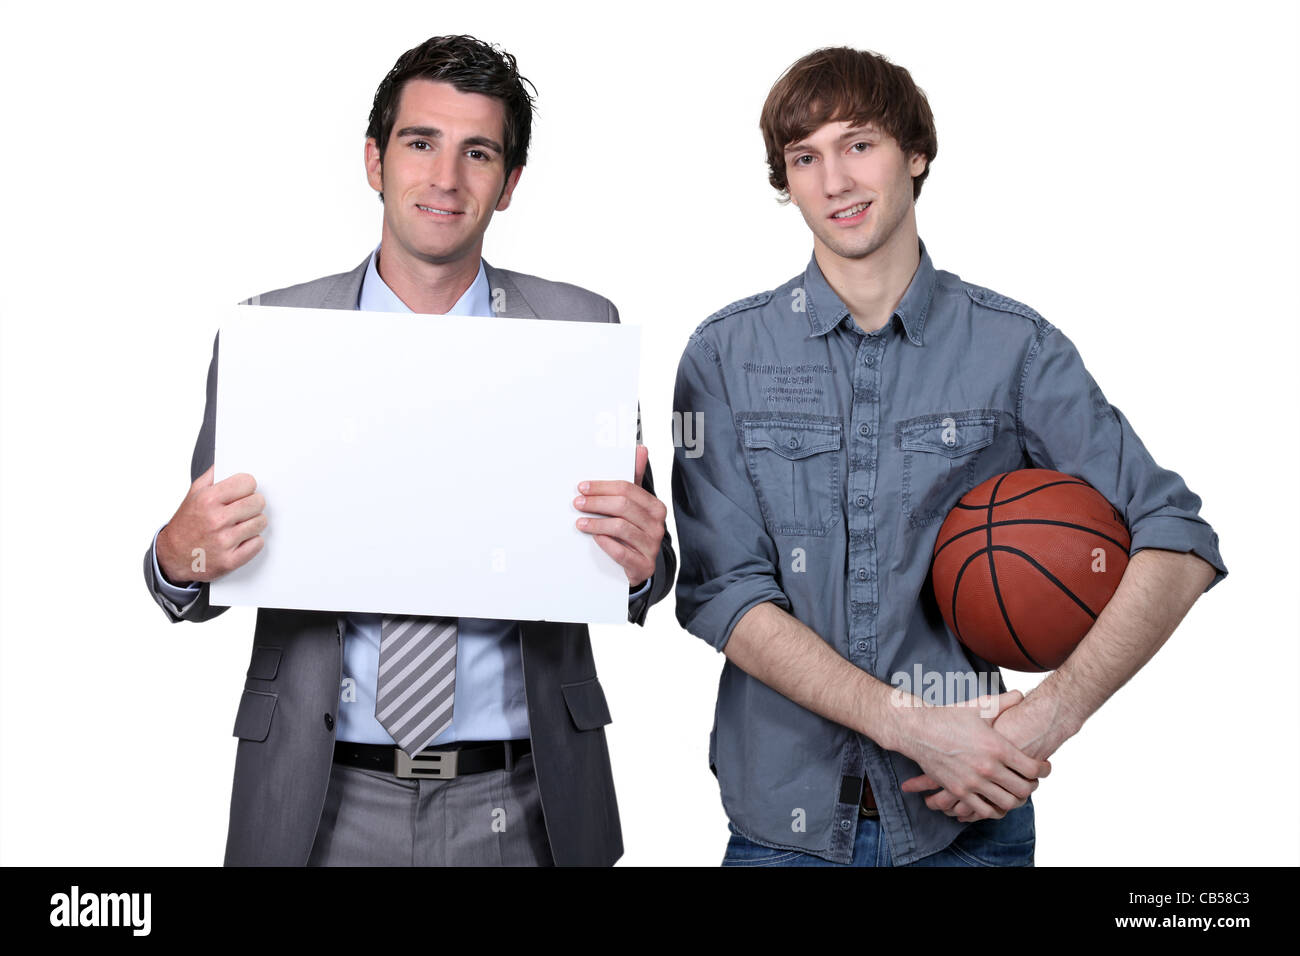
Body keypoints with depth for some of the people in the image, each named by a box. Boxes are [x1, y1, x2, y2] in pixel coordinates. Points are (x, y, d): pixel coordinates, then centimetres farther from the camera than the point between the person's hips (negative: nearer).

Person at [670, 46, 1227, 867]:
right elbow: (723, 593, -9)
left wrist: (1051, 714, -18)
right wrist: (911, 724, -19)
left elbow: (1179, 543, -5)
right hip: (784, 817, 1)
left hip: (967, 818, 0)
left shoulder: (1016, 347, -2)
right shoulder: (726, 354, -2)